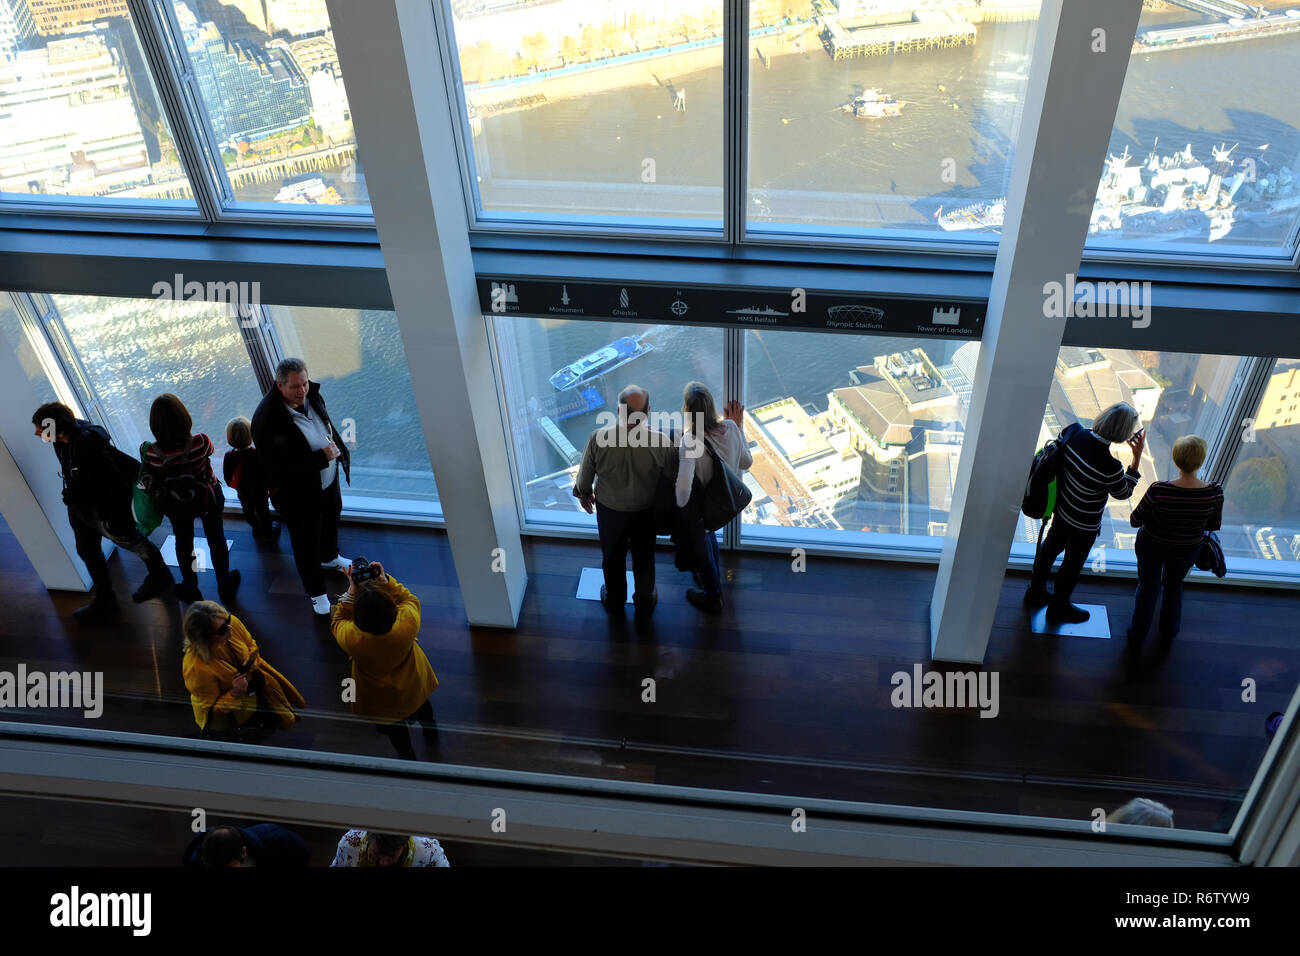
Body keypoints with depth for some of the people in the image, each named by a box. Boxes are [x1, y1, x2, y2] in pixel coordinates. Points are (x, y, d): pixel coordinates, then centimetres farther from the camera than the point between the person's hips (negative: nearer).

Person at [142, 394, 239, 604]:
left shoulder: (152, 452, -27)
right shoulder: (200, 442, -31)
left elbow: (151, 482, -14)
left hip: (176, 505, 1)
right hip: (208, 498, -1)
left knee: (183, 543, 24)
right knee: (216, 540, 21)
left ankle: (191, 589, 44)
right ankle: (225, 586, 40)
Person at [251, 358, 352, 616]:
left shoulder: (311, 394, -12)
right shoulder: (266, 421, -35)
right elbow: (279, 470, -32)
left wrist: (335, 448, 0)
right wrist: (322, 457, -33)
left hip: (329, 480, 7)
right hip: (300, 495, -7)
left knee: (332, 520, 34)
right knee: (306, 545, 15)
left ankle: (330, 558, 65)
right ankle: (316, 593, 39)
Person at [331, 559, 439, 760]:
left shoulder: (351, 638, -42)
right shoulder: (407, 623, -40)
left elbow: (337, 622, -16)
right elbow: (411, 600, -15)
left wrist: (351, 591, -24)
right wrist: (386, 581, -21)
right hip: (414, 685, 2)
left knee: (394, 728, 32)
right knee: (421, 705, 38)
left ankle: (406, 754, 57)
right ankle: (430, 730, 68)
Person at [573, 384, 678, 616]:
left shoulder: (598, 438, -28)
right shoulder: (660, 441, -30)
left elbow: (585, 474, -11)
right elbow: (673, 475, -12)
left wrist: (583, 493, 10)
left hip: (609, 509, 0)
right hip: (645, 511, 0)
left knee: (612, 557, 26)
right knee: (643, 559, 24)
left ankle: (614, 600, 48)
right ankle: (645, 602, 46)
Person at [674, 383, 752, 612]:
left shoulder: (690, 442, -37)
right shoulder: (729, 428, -21)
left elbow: (684, 486, -45)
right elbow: (746, 462, -5)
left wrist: (680, 504, -23)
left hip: (698, 506, -5)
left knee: (700, 546, 25)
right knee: (708, 535, 37)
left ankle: (712, 597, 50)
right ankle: (714, 578, 62)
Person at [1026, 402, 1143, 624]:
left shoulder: (1072, 431, -23)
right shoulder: (1110, 467, -37)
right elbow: (1123, 493, -15)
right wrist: (1137, 458, -14)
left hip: (1061, 504, 6)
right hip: (1083, 523, -6)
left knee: (1053, 543, 30)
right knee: (1074, 562, 20)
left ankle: (1036, 592, 52)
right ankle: (1059, 608, 45)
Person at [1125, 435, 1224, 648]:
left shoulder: (1159, 491, -34)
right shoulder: (1214, 493, -27)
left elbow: (1135, 521, -20)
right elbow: (1214, 526, -10)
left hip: (1152, 547, -2)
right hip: (1187, 550, 2)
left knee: (1148, 588, 24)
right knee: (1174, 586, 31)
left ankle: (1137, 635, 43)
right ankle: (1168, 633, 51)